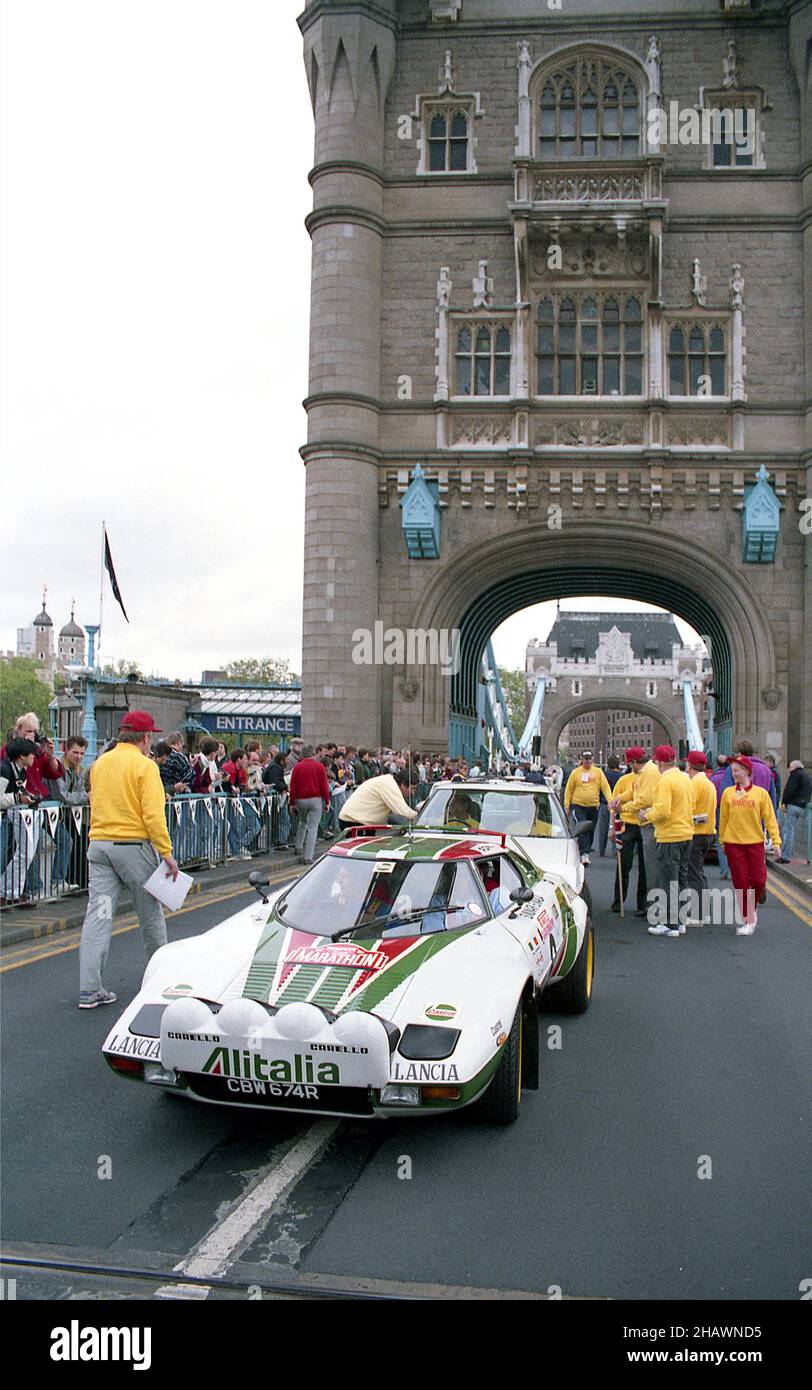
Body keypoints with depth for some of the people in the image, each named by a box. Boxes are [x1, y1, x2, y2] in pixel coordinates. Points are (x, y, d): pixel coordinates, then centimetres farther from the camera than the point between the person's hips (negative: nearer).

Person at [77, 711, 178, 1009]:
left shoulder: (100, 763, 10)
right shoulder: (144, 766, -10)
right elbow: (153, 814, -17)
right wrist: (166, 853, -15)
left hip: (99, 845, 5)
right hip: (134, 846, -5)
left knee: (98, 913, 0)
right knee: (150, 912, 12)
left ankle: (89, 990, -4)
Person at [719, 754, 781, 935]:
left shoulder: (761, 793, -1)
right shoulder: (728, 793, 2)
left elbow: (769, 818, -2)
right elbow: (723, 818, 7)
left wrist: (776, 840, -9)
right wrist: (722, 841, 9)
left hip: (755, 842, -1)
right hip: (733, 843, 1)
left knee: (758, 881, -3)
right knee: (741, 882, 0)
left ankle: (751, 911, 25)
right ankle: (748, 920, 11)